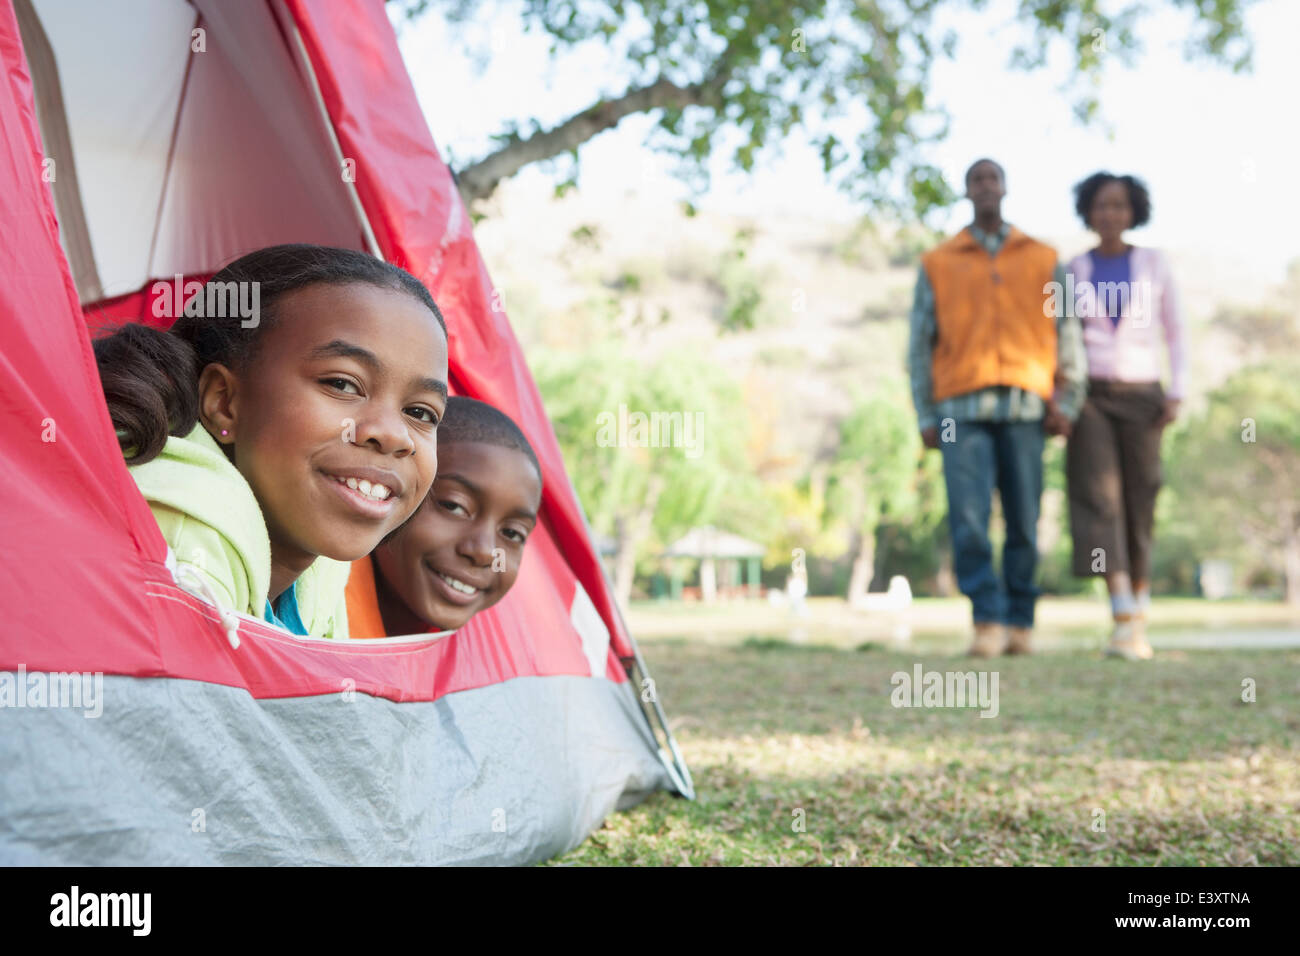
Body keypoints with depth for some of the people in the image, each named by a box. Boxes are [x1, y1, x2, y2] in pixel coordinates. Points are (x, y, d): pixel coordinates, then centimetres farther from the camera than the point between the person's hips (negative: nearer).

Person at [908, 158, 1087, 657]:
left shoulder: (1042, 259, 15)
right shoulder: (938, 264, 13)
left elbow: (1067, 334, 12)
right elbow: (919, 344, 11)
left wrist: (1067, 404, 0)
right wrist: (925, 417, 3)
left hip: (1024, 409, 1)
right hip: (962, 409, -1)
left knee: (1023, 522, 0)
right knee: (968, 520, -13)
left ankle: (1021, 624, 11)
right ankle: (988, 622, -9)